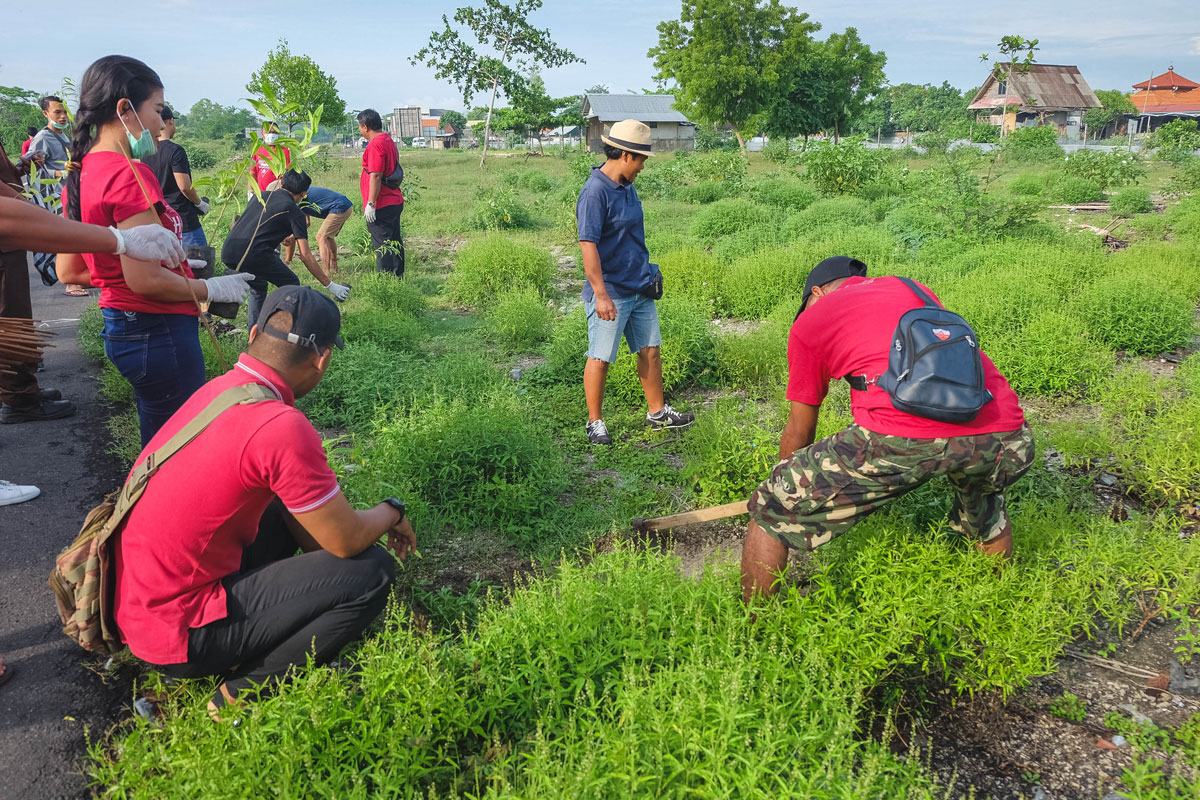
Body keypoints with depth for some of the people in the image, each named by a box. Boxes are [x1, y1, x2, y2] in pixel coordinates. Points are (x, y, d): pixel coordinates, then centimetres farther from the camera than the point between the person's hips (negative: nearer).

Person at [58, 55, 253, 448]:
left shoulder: (82, 174, 9)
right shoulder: (130, 175, -18)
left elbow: (69, 271, 14)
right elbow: (144, 280, -23)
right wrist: (212, 289, -8)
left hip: (119, 327, 9)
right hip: (158, 333, -9)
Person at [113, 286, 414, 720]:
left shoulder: (218, 389, 3)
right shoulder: (282, 427, -26)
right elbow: (346, 541, -14)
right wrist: (392, 511, 5)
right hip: (176, 632, -9)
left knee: (285, 507, 22)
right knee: (373, 573, -11)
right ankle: (244, 691, -3)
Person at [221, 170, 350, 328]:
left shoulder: (260, 196, 23)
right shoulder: (294, 212, 5)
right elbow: (306, 255, 2)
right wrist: (329, 285, 7)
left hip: (227, 253, 6)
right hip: (254, 255, -6)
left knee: (258, 287, 30)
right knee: (290, 284, 15)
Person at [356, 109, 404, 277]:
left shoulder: (375, 145, -17)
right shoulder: (389, 140, 13)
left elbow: (376, 176, -22)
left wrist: (370, 204, -20)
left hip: (381, 206, -10)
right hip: (395, 202, 10)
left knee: (382, 246, -6)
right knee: (395, 242, 15)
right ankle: (398, 277, 23)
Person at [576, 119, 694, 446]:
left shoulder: (627, 187, 9)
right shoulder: (595, 192, -18)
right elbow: (588, 246, -22)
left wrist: (647, 272, 23)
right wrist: (601, 295, -25)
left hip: (639, 288, 9)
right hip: (610, 293, -9)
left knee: (650, 350, 15)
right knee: (600, 358, 2)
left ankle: (657, 412, 30)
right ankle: (595, 422, 16)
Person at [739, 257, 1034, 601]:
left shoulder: (810, 319, 20)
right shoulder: (914, 289, 33)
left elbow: (798, 433, 26)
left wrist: (786, 491, 44)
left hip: (904, 435, -5)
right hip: (1002, 432, 6)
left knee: (771, 511, 12)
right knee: (984, 496, 41)